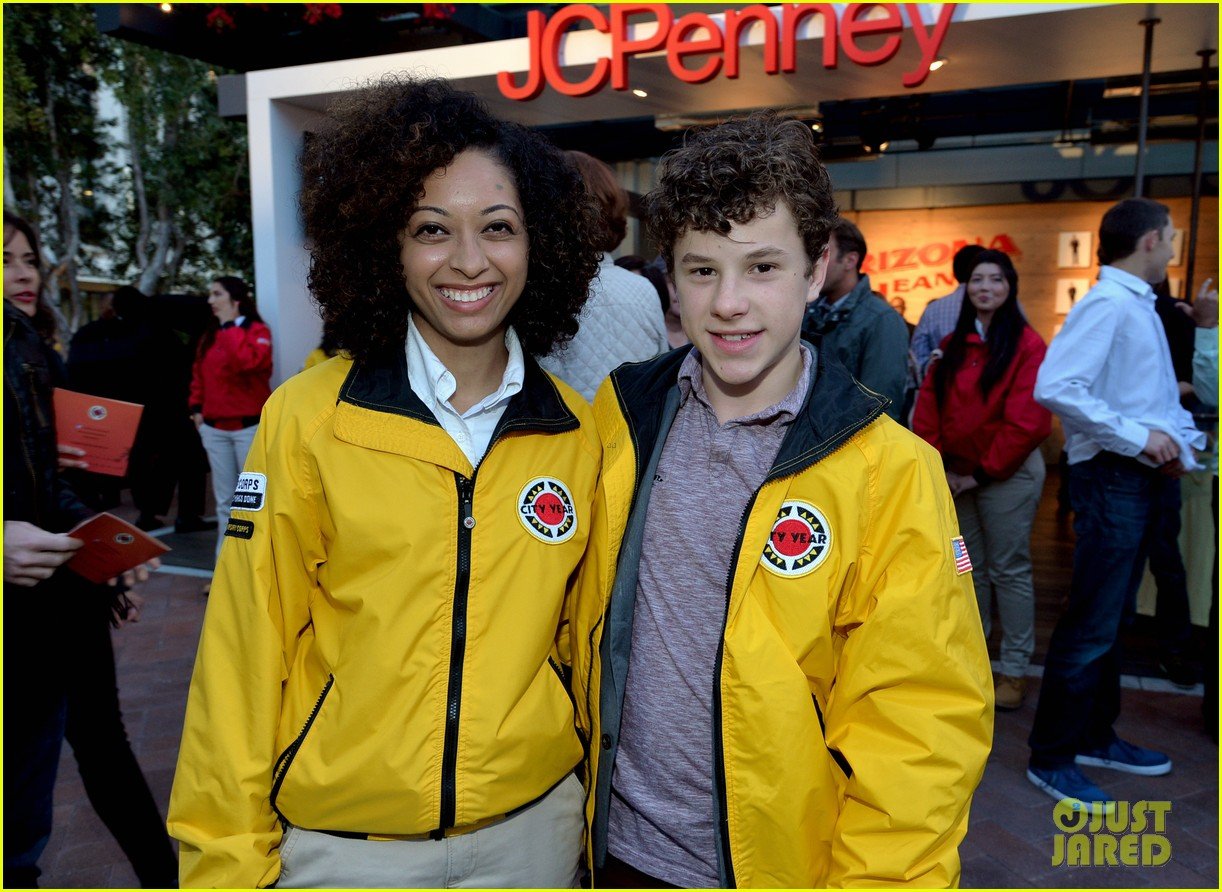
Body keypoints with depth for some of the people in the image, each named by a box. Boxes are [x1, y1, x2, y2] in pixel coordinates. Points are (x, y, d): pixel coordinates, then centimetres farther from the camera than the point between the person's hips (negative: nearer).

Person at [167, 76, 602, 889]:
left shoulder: (580, 432, -5)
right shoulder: (306, 418, -13)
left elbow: (577, 634, 5)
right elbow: (249, 648, -8)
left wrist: (600, 811, 10)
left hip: (531, 824, 2)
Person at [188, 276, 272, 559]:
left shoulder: (257, 330, -6)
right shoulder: (209, 335, 13)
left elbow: (247, 361, -25)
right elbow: (199, 373, 17)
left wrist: (229, 325, -16)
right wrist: (196, 407, 5)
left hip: (248, 426, -6)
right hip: (214, 427, 6)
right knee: (224, 500, 10)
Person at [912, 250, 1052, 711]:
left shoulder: (1026, 344, -9)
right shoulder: (952, 345, 9)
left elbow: (1026, 422, -16)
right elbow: (927, 409, 5)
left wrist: (981, 474, -13)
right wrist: (938, 465, -5)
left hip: (1007, 475, -5)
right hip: (956, 475, 6)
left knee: (1008, 571, 2)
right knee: (968, 569, 14)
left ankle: (1015, 670, 13)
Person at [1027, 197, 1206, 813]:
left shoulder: (1139, 306, 16)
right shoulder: (1108, 303, -15)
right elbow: (1055, 387, -28)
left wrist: (1174, 439, 1)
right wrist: (1136, 438, -23)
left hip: (1140, 478, 10)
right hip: (1111, 478, -10)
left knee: (1112, 620, 17)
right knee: (1091, 624, -5)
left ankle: (1094, 736, 31)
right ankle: (1051, 757, 7)